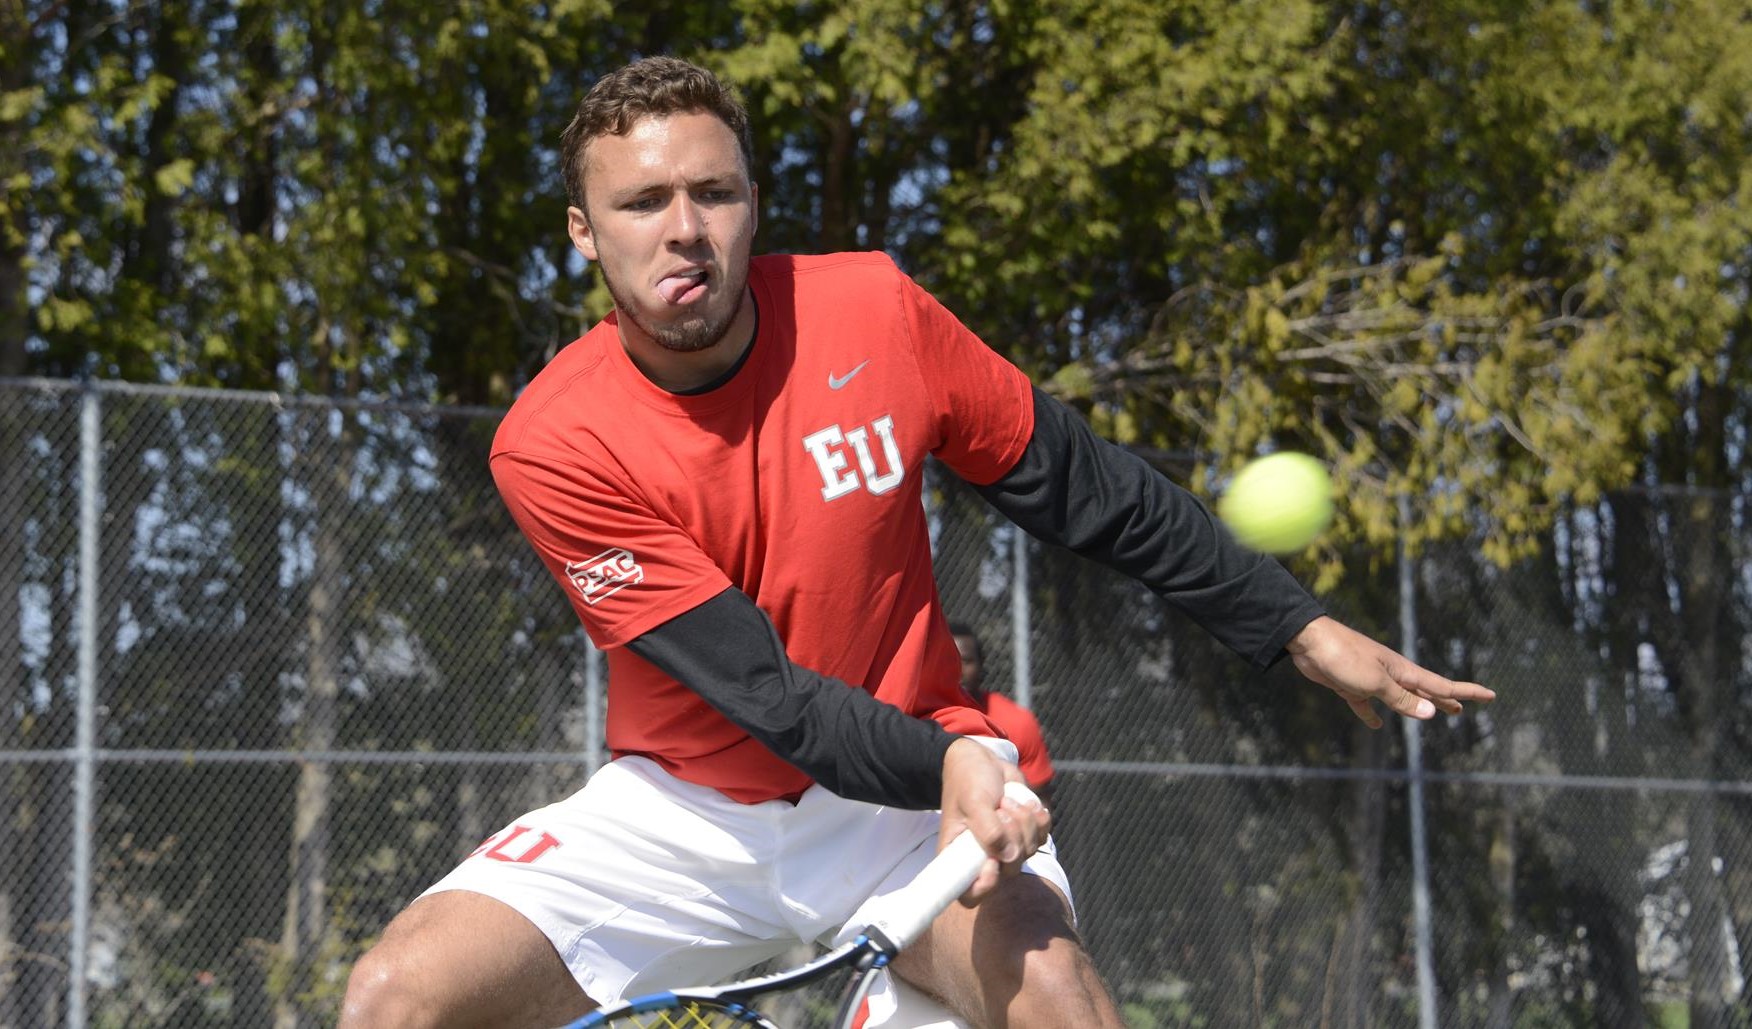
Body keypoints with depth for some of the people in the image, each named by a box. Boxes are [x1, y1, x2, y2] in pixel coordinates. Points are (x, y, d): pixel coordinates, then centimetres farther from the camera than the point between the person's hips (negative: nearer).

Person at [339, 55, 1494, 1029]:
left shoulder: (874, 314, -12)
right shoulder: (553, 446, -18)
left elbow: (1088, 489, 0)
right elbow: (757, 688, -22)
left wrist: (1303, 628, 1)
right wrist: (948, 763, -38)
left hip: (914, 788, 0)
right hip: (686, 810, 0)